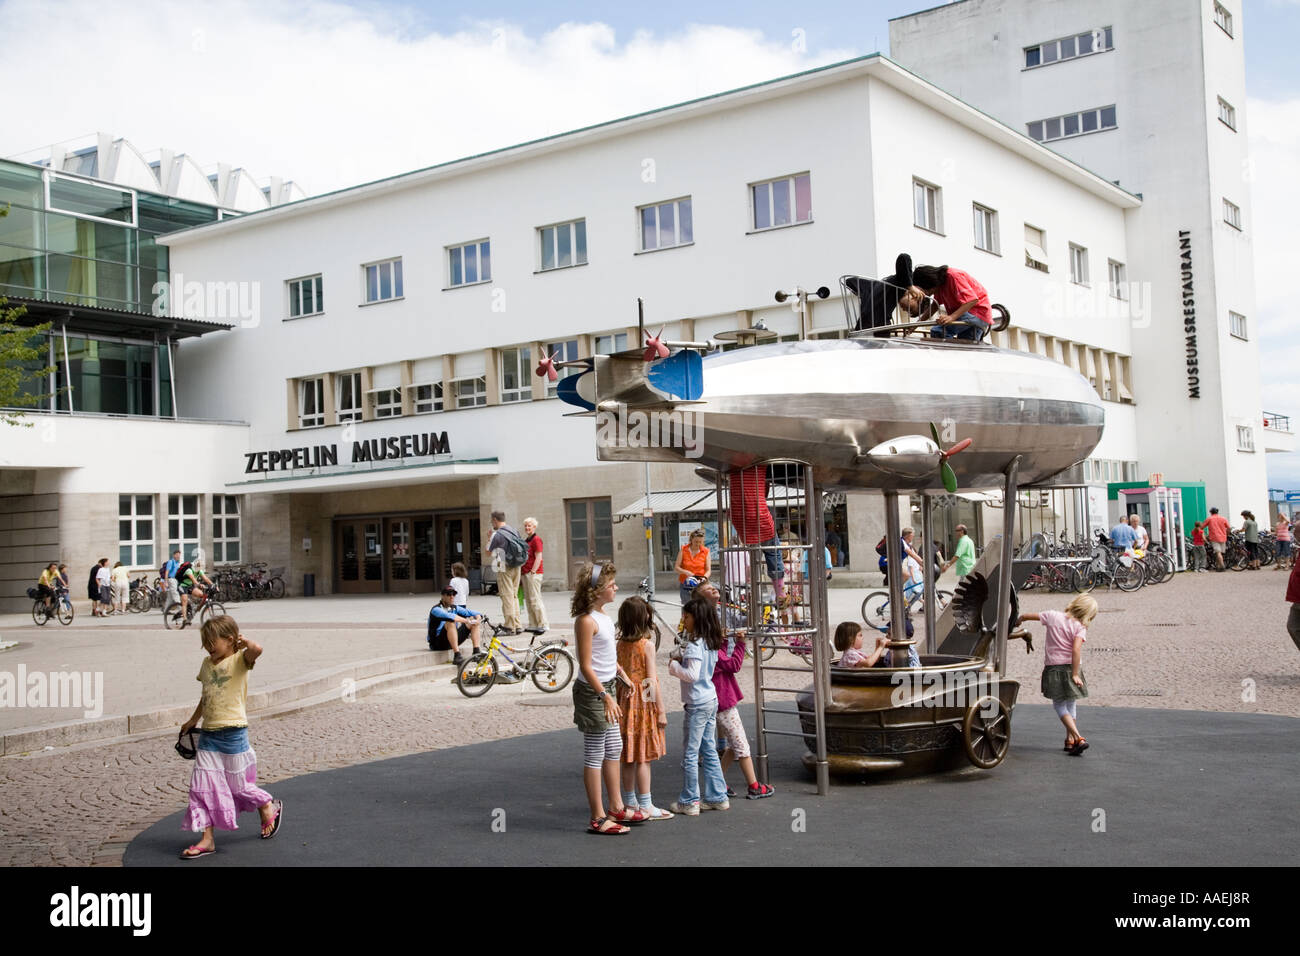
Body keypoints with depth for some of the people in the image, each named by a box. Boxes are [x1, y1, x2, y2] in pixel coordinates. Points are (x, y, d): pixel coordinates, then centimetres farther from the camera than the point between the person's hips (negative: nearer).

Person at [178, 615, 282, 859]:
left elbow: (256, 650, -33)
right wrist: (193, 720, 32)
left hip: (233, 733, -6)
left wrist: (244, 641, -15)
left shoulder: (239, 660, -9)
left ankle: (270, 807, 32)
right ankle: (206, 839, 8)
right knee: (202, 787, 1)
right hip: (208, 735, 6)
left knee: (238, 784, 5)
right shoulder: (207, 663, 12)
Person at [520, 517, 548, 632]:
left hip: (533, 573, -9)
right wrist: (522, 572, 19)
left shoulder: (536, 539, -8)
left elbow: (538, 557, -14)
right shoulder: (526, 540, 20)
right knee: (528, 600, 9)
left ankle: (543, 624, -7)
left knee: (535, 599, -9)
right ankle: (533, 624, 12)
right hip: (525, 573, 9)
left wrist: (533, 572, -19)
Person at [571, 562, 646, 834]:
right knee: (595, 755, -1)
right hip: (592, 691, -10)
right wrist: (605, 696, -23)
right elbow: (586, 666, -22)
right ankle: (598, 818, 7)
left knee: (614, 749, 18)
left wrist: (622, 674, 15)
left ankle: (616, 807, 31)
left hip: (607, 688, 10)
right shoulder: (586, 620, -20)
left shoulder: (602, 615, 8)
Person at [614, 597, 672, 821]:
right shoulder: (647, 644, -12)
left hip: (625, 701, 6)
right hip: (644, 703, -6)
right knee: (643, 756, -1)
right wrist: (661, 710, -8)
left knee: (628, 755, 13)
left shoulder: (620, 644, 4)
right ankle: (645, 806, 4)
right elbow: (652, 680, -13)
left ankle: (630, 802, 22)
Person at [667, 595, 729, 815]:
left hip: (697, 704, -9)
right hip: (711, 700, 9)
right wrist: (681, 660, 6)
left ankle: (689, 802, 6)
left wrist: (674, 665, -13)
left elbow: (692, 674, -26)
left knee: (690, 754, 0)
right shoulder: (710, 643, 9)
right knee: (709, 751, 15)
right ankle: (718, 797, 20)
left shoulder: (694, 645, -19)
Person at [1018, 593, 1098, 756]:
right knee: (1071, 704, 18)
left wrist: (1018, 621, 32)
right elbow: (1076, 649, -20)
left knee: (1059, 704, 6)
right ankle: (1070, 740, 22)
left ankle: (1078, 738, -10)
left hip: (1053, 667, 1)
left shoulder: (1053, 616, 0)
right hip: (1071, 667, -1)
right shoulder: (1079, 627, -8)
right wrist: (1075, 674, -17)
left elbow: (1026, 616, 9)